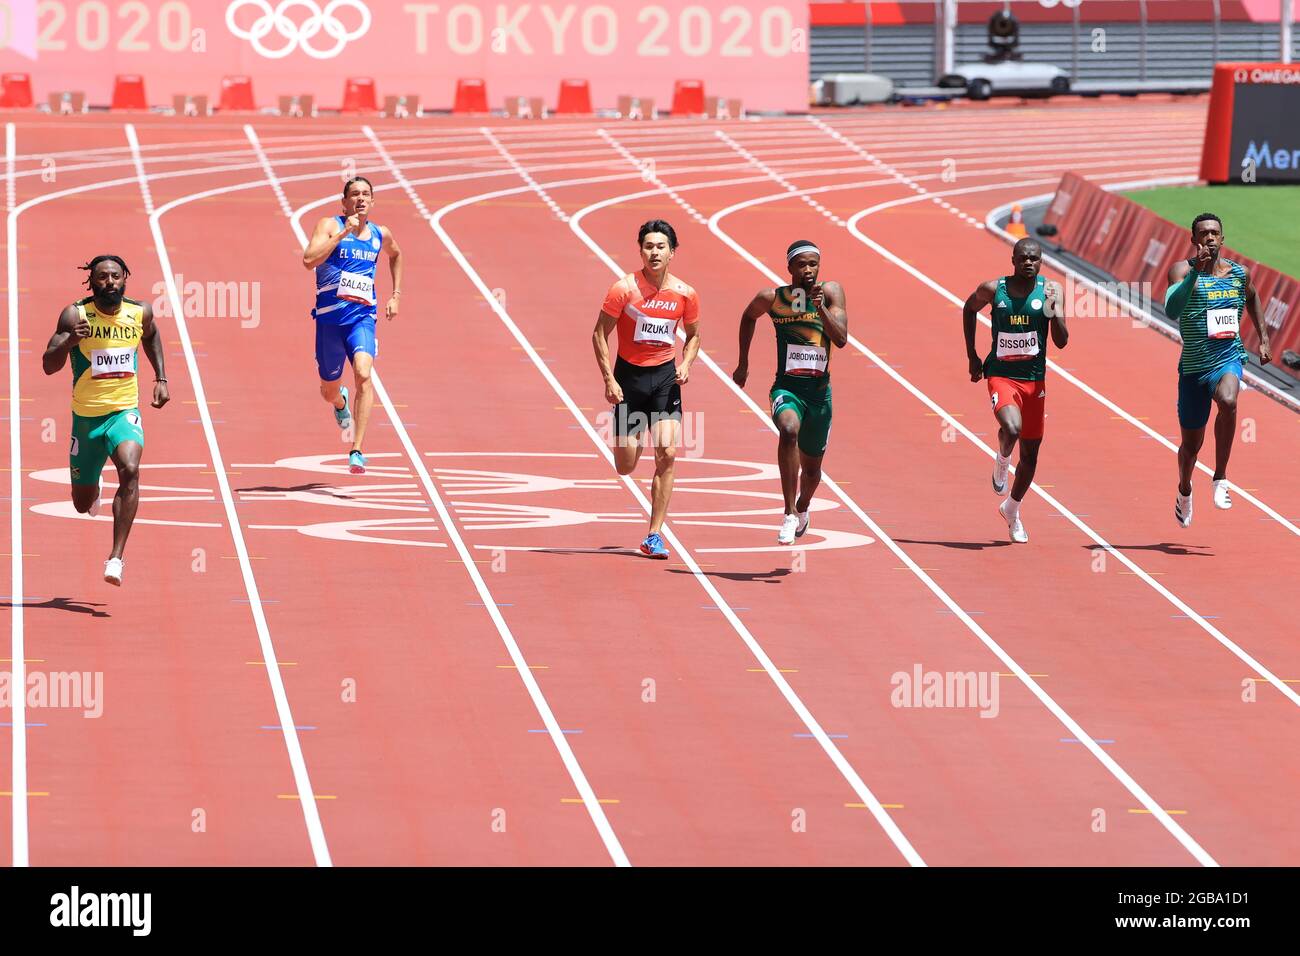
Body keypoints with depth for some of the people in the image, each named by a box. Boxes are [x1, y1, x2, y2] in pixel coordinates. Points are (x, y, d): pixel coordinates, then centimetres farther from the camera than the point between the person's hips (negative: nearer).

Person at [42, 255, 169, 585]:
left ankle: (116, 558, -30)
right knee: (83, 505, 12)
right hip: (86, 416, 0)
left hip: (125, 412, 0)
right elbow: (49, 366, -18)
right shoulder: (75, 316, -12)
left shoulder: (140, 313, -3)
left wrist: (161, 378, 15)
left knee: (130, 471, -30)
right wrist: (69, 341, -36)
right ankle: (93, 488, 52)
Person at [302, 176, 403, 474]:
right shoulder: (329, 226, -4)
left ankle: (357, 451, -27)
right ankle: (340, 403, 54)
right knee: (329, 389, 13)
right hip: (330, 316, -1)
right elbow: (309, 259, -22)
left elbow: (396, 255, 33)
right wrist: (344, 232, -23)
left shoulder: (381, 235, 9)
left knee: (363, 374, -25)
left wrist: (396, 294, 24)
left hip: (362, 316, 1)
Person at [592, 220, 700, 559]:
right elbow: (599, 333, -6)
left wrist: (686, 365, -6)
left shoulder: (685, 294, -2)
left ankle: (654, 536, -4)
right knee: (625, 466, 1)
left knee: (667, 453, -13)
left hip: (666, 377, 2)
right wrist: (609, 380, -13)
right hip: (629, 374, -2)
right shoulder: (625, 289, -11)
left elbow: (693, 336, 14)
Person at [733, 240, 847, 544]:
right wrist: (743, 364, 22)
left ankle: (802, 507, 51)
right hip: (786, 388, -2)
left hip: (819, 391, 2)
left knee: (811, 468, 15)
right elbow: (749, 316, 19)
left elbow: (841, 339, -14)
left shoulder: (831, 292, -4)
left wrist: (821, 308, -27)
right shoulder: (772, 299, -4)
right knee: (789, 430, -36)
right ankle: (789, 514, -31)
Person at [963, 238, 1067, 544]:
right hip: (1001, 375, -3)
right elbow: (969, 309, 15)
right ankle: (1002, 461, 4)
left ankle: (1012, 509, 34)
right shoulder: (994, 289, -7)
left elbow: (1062, 341, -8)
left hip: (1034, 379, 3)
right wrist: (972, 355, 12)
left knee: (1030, 452, 11)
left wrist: (1053, 310, -26)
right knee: (1012, 428, -32)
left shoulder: (1050, 290, -5)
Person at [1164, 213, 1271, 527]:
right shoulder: (1183, 270, -8)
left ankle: (1220, 478, -22)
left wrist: (1263, 338, 23)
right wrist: (1195, 271, -35)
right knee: (1191, 444, 11)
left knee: (1228, 400, -35)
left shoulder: (1240, 273, 4)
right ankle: (1184, 492, 43)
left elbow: (1252, 297, 28)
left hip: (1228, 358, 1)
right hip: (1193, 366, -1)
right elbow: (1172, 310, -28)